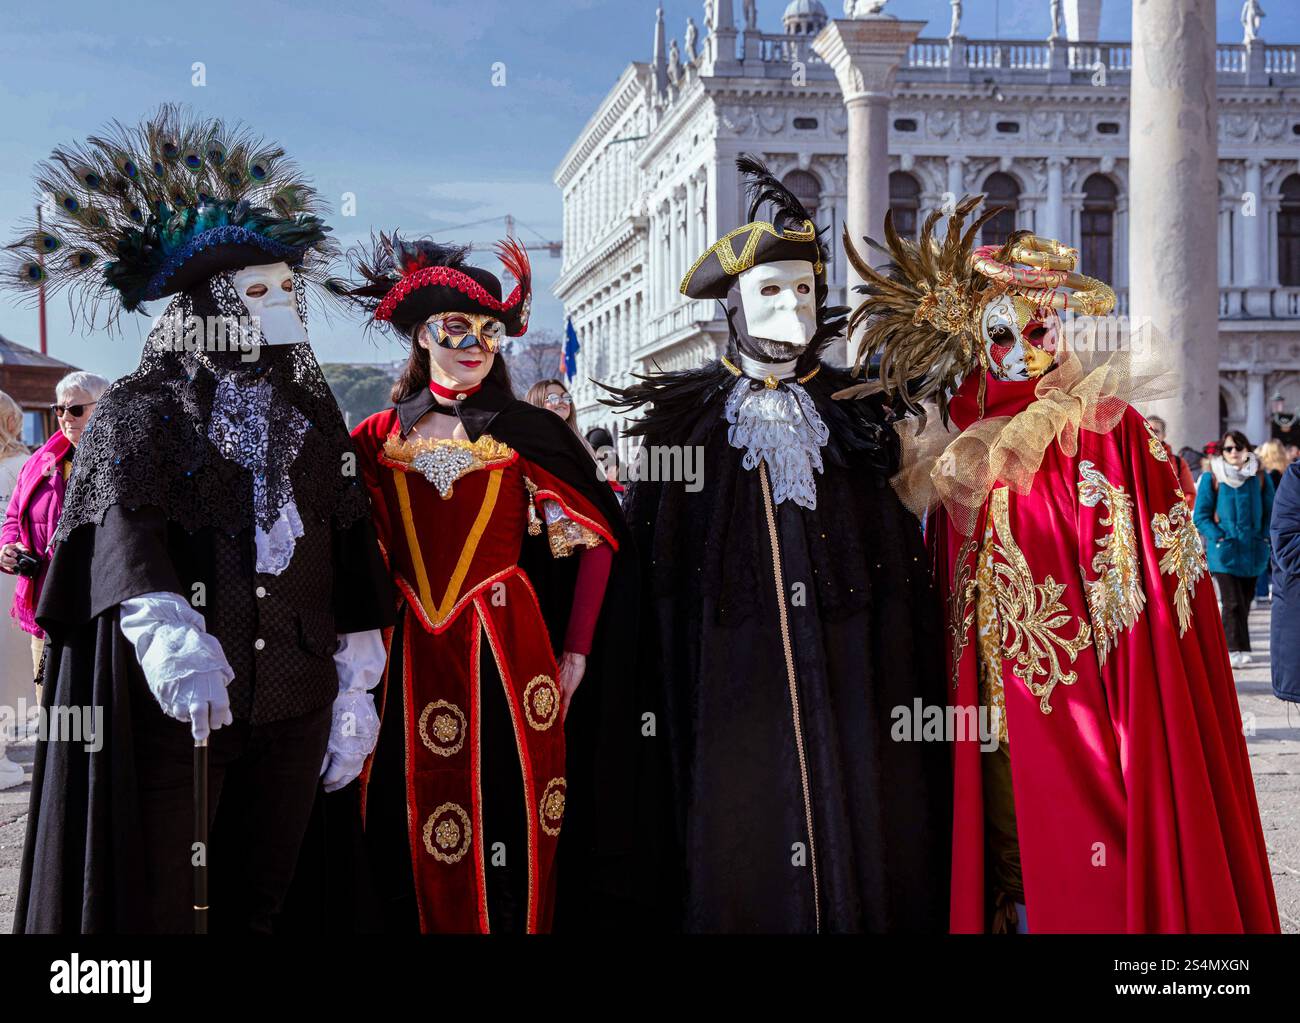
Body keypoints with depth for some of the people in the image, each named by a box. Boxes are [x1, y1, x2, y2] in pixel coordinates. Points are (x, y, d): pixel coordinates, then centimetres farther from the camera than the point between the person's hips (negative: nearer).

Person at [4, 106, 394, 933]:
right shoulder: (138, 410, -1)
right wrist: (176, 647, -35)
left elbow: (350, 554, 11)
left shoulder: (312, 414, 12)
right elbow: (127, 535, -18)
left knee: (258, 904, 11)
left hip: (291, 707, 4)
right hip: (170, 704, -4)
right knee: (151, 904, 1)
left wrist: (356, 690, 7)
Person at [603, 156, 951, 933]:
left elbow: (902, 563, 9)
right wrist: (658, 697, -6)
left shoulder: (858, 414, 10)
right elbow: (651, 564, 2)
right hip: (733, 684, -2)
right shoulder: (686, 420, 4)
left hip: (849, 685, 2)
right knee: (742, 856, 2)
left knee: (862, 840, 4)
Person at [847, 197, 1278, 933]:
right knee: (1014, 872, 9)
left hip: (1091, 711, -4)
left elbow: (1160, 582, -9)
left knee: (1098, 885, 0)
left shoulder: (1114, 432, -5)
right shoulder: (962, 462, 7)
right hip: (999, 727, 4)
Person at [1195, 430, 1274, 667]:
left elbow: (1271, 513, 13)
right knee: (1233, 602, -13)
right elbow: (1201, 516, -1)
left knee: (1244, 601, 10)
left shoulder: (1260, 477, 8)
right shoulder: (1212, 478, 0)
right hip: (1224, 552, -4)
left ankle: (1231, 646, 21)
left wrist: (1265, 538, -1)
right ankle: (1236, 650, -13)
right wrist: (1218, 537, -14)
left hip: (1253, 552, 4)